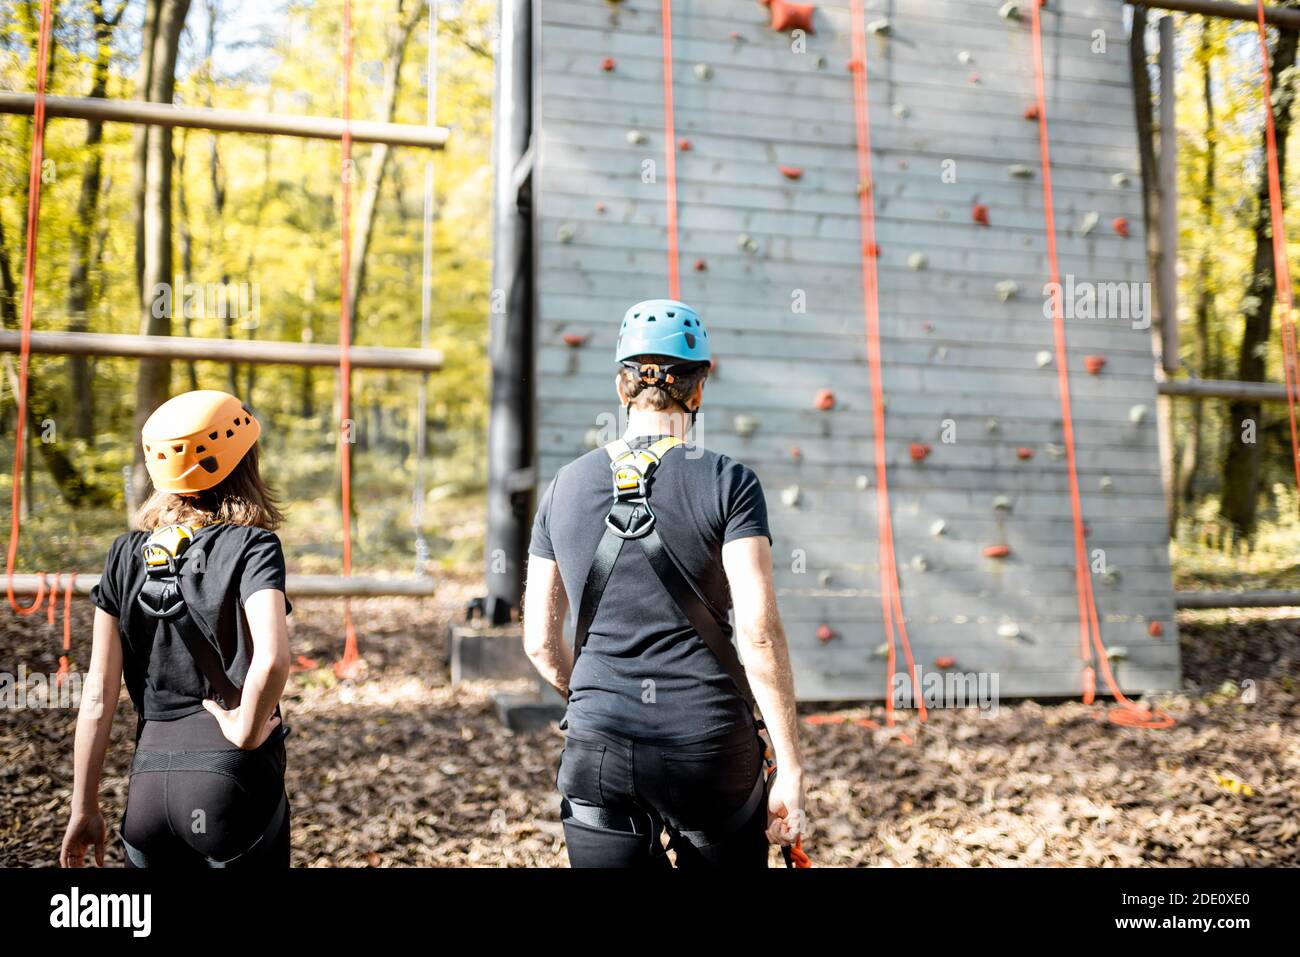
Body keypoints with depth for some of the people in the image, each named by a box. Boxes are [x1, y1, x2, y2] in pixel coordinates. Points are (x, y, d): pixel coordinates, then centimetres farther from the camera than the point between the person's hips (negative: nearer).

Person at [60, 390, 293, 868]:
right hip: (232, 777, -4)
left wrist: (84, 808, 9)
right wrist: (247, 733, -8)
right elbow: (271, 661, -25)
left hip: (148, 779, 4)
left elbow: (98, 694, 4)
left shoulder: (127, 553, 5)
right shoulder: (251, 546, -8)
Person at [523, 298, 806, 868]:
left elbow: (540, 642, 6)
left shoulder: (565, 487, 4)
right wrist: (790, 768, -7)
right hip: (712, 746, -2)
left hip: (598, 754, 2)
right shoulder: (729, 483, -6)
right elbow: (760, 633, -13)